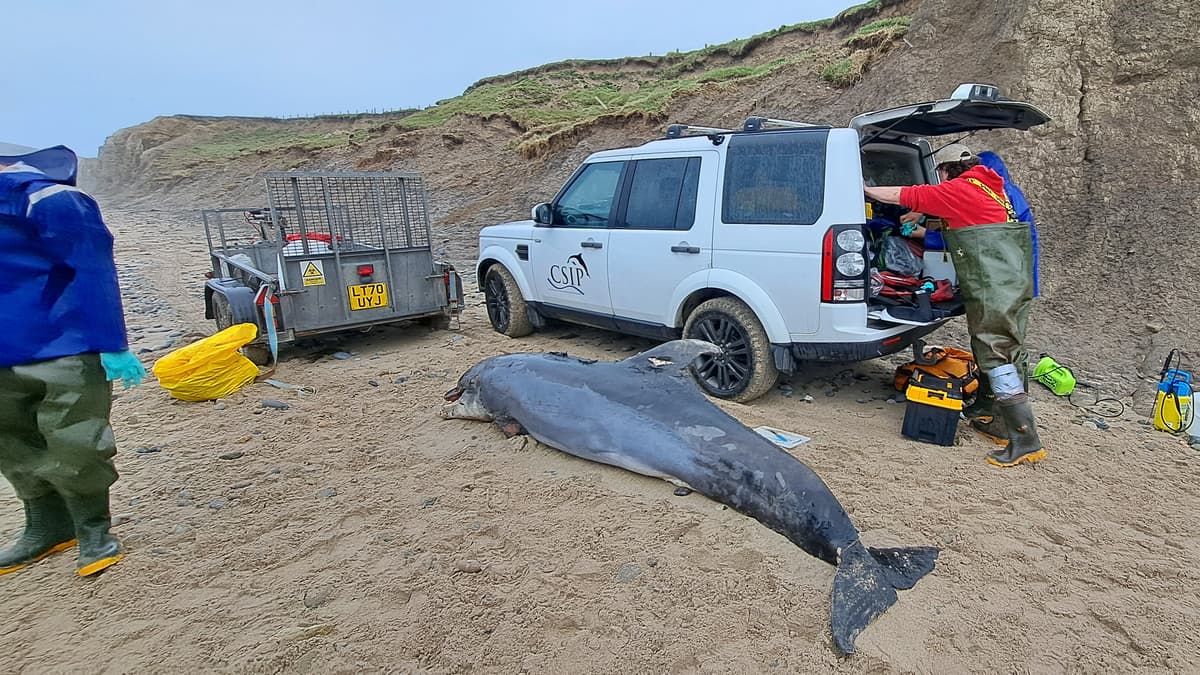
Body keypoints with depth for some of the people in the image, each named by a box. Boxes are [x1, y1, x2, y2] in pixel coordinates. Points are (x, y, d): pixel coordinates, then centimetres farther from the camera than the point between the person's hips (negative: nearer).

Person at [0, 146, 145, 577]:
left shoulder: (46, 199, -15)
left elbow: (93, 272, -17)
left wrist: (111, 346, -20)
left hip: (63, 350, -8)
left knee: (73, 449, -3)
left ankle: (93, 532, 15)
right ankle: (47, 527, 33)